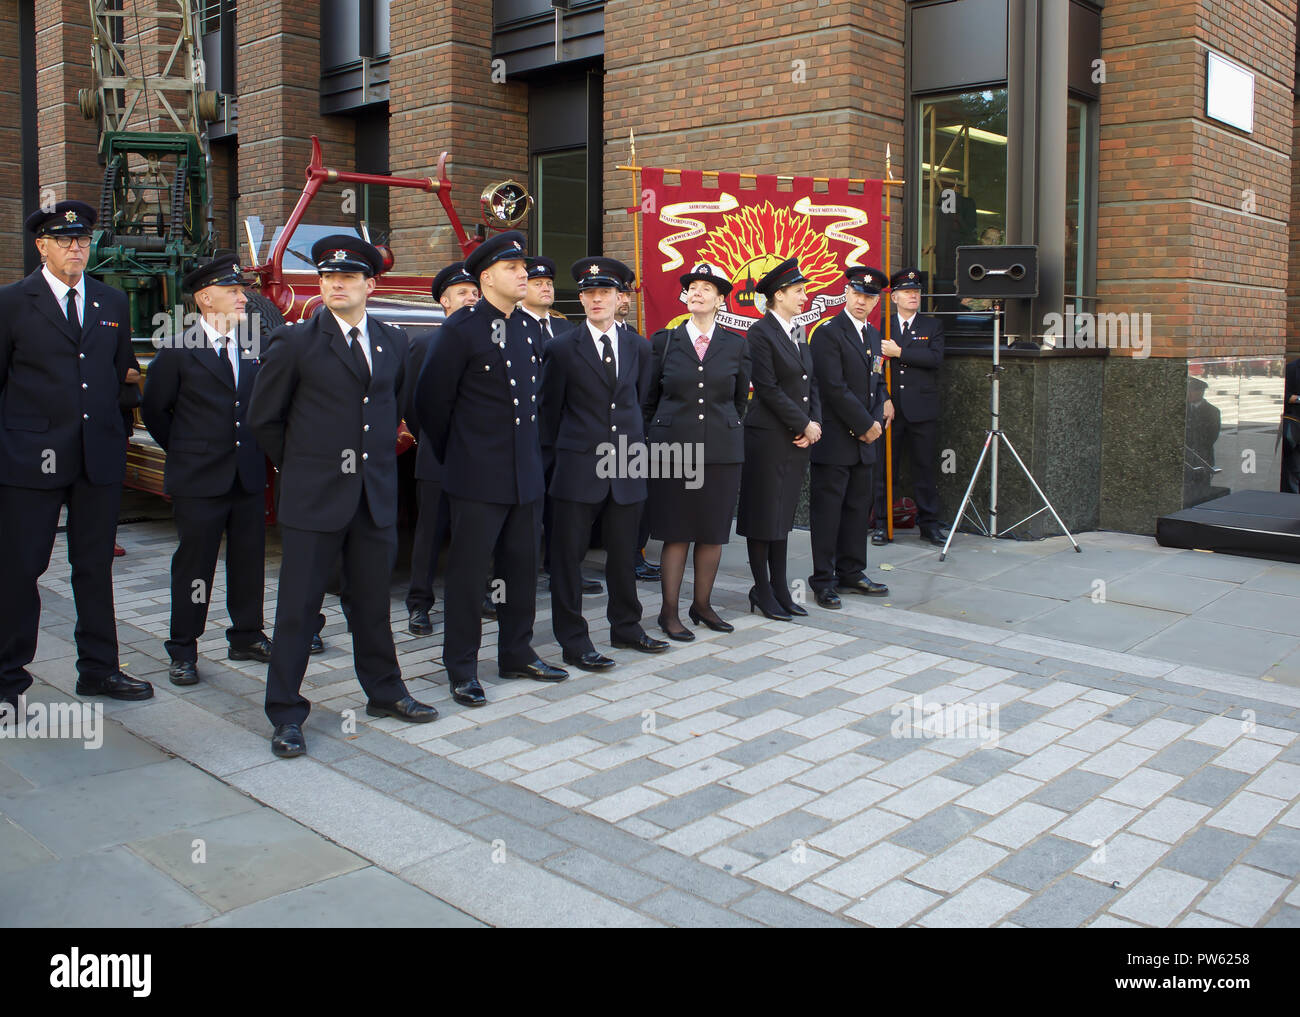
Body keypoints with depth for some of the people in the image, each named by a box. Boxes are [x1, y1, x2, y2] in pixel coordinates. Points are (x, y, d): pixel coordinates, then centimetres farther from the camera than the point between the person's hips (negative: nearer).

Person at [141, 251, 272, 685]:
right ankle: (183, 652, 14)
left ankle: (246, 636, 27)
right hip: (199, 480, -4)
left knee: (249, 560, 12)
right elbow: (154, 409, 3)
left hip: (249, 475, 4)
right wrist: (184, 451, 7)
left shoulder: (256, 343, 6)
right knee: (193, 565, 3)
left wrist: (259, 449, 9)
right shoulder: (177, 351, -6)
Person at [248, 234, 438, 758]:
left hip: (377, 495, 4)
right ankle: (286, 713, 13)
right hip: (313, 496, -4)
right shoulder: (295, 342, -5)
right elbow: (263, 418, 2)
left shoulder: (393, 342, 8)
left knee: (372, 600, 14)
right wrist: (301, 464, 7)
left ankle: (384, 692, 29)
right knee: (298, 606, 2)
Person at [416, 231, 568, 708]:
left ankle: (517, 654, 27)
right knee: (467, 573, 2)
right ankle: (462, 669, 13)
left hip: (525, 475, 6)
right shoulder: (460, 332, -8)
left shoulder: (528, 333, 12)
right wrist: (455, 455, 4)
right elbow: (430, 401, -4)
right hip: (478, 477, -6)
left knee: (522, 567, 13)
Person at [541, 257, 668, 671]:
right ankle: (573, 641, 10)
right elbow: (550, 409, 3)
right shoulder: (562, 348, -2)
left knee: (624, 554, 13)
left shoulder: (638, 348, 10)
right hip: (579, 467, -3)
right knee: (568, 556, 1)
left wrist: (637, 445, 12)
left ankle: (626, 627, 29)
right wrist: (558, 454, 3)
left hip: (627, 467, 4)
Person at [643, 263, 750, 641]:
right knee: (676, 534, 1)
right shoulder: (664, 341, 4)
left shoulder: (736, 345, 6)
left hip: (722, 451, 2)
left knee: (713, 533, 7)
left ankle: (702, 605, 22)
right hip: (673, 450, -2)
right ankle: (670, 612, 10)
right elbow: (649, 397, 9)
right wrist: (654, 438, 8)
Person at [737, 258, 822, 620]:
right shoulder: (760, 332, -10)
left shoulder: (798, 332, 14)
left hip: (798, 439, 8)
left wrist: (815, 423, 1)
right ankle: (762, 590, 11)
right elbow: (768, 388, -16)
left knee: (784, 515, 12)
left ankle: (780, 588, 19)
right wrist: (804, 424, -13)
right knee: (764, 514, 1)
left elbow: (811, 382, 16)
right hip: (768, 437, -8)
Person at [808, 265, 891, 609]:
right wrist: (866, 424, -12)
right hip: (834, 439, -8)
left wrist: (876, 421, 2)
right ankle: (823, 581, 6)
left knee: (858, 508, 13)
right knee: (827, 510, -1)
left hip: (864, 440, 8)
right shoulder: (828, 333, -9)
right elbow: (834, 387, -16)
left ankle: (851, 573, 23)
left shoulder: (873, 335, 16)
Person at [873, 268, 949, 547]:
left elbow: (935, 357, -8)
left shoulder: (932, 326, 9)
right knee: (883, 468, 3)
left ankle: (929, 523, 15)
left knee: (925, 467, 5)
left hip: (921, 409, 0)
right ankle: (881, 524, 12)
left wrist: (899, 352, -13)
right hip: (888, 407, 0)